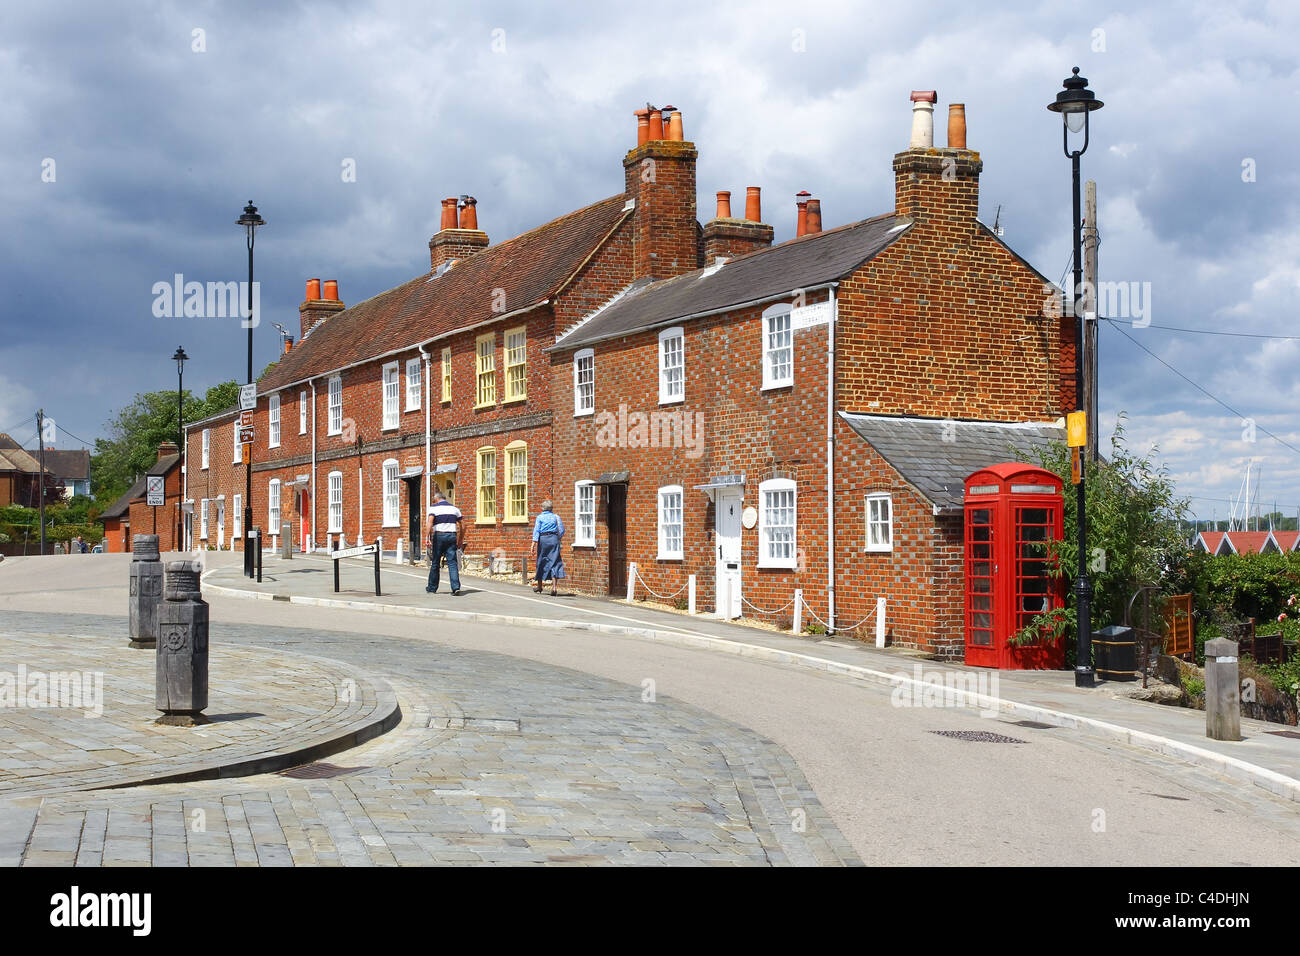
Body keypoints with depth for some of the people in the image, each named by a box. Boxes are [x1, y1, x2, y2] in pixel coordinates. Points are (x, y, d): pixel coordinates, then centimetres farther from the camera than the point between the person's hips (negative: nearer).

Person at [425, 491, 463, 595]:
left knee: (435, 563, 10)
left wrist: (429, 538, -17)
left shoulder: (434, 507, 1)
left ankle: (432, 588, 20)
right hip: (452, 536, 3)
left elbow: (430, 522, -14)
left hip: (439, 536, -3)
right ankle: (456, 587, -17)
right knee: (452, 562, -1)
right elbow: (462, 525, 13)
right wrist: (461, 540, 19)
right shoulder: (454, 508, 14)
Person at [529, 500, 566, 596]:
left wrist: (533, 545, -9)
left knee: (541, 562, 13)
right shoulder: (556, 517, 5)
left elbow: (536, 531, -7)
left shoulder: (540, 517, 0)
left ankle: (539, 586, 26)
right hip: (554, 539, 1)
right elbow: (561, 530, 5)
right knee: (554, 562, -1)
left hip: (543, 539, -1)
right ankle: (553, 587, -14)